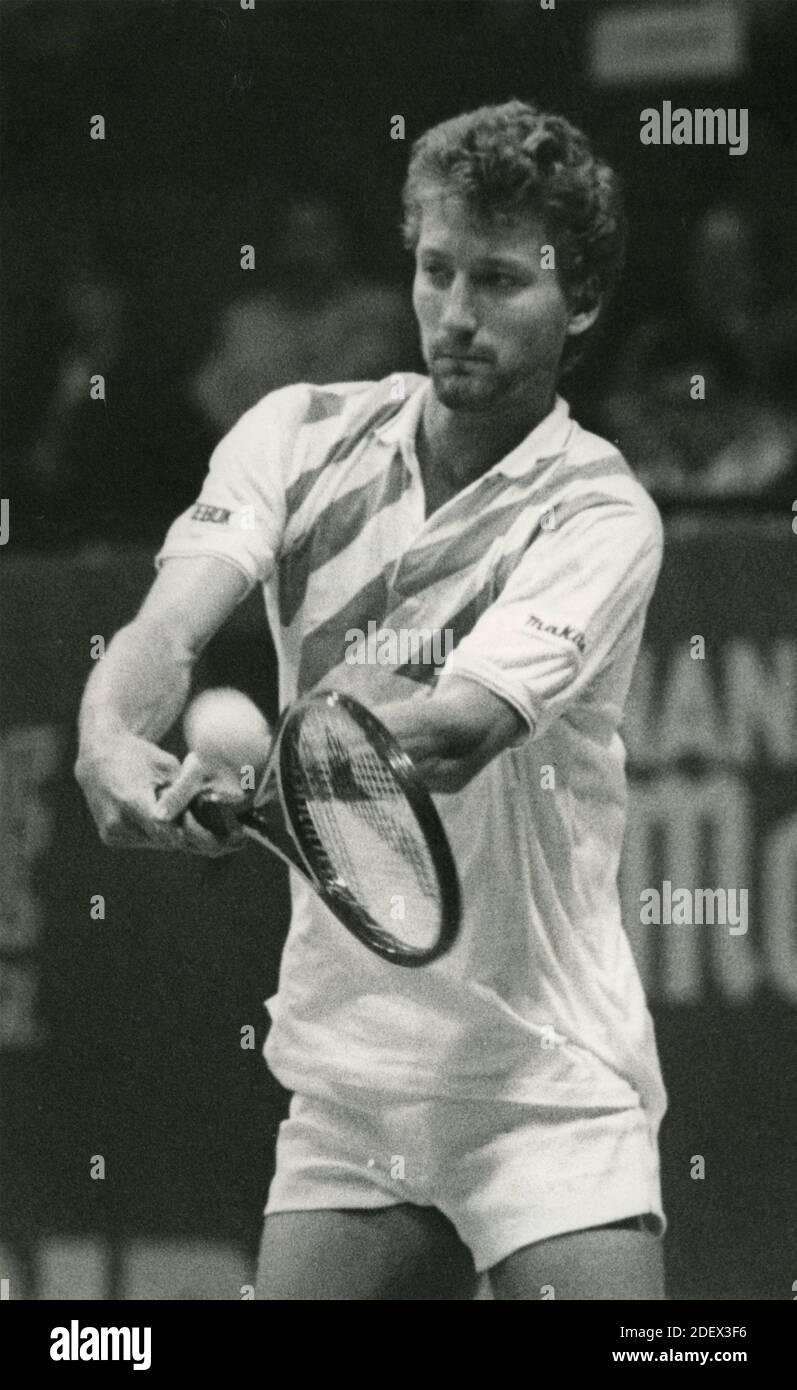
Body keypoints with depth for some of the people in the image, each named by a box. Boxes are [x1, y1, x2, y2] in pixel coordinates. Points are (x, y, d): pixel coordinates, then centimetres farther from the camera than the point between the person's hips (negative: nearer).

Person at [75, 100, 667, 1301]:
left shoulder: (599, 514, -10)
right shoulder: (300, 438, 4)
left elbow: (457, 730, -25)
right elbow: (171, 625, -12)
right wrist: (114, 739, -36)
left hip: (542, 1079, -4)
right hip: (344, 1073, 4)